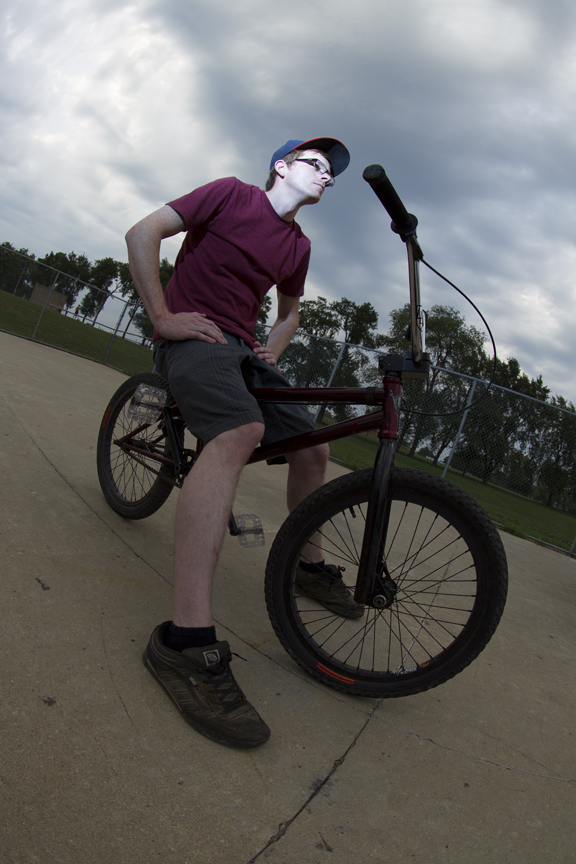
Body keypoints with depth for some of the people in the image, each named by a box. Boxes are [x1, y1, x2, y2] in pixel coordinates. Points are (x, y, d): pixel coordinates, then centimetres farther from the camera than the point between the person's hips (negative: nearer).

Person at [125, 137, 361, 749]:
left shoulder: (298, 245, 18)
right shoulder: (231, 193, 1)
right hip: (193, 334, -8)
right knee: (242, 431, -37)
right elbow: (142, 233, -4)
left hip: (244, 349, 8)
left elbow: (290, 309, 34)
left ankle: (308, 565, 27)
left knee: (312, 446, 0)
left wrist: (273, 348, 13)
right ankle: (185, 641, -44)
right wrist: (162, 316, -13)